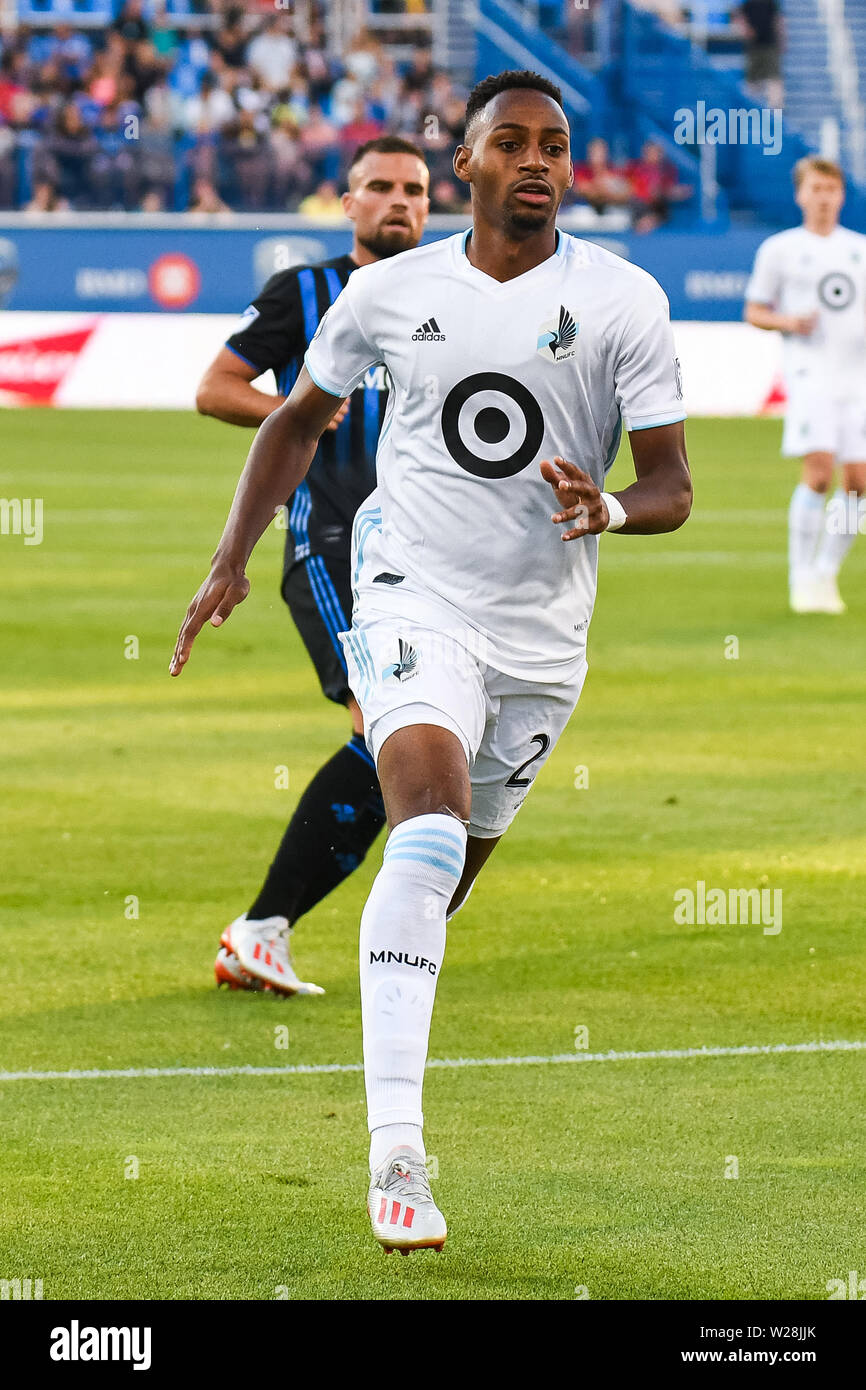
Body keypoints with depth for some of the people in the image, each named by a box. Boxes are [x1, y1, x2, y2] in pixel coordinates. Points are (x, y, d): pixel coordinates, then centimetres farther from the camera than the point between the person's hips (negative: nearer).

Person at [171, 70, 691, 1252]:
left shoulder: (622, 301, -4)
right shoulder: (392, 293, 0)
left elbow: (672, 487, -4)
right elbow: (300, 418, 17)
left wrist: (612, 510, -27)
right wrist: (233, 563, 12)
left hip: (541, 630, 2)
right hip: (414, 602, -2)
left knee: (462, 857, 14)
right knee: (429, 838, -23)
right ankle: (395, 1152, -28)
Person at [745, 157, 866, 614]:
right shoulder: (779, 249, 5)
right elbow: (754, 311, 8)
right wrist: (790, 322, -12)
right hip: (810, 372, -4)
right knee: (818, 470, -18)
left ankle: (826, 573, 14)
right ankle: (802, 580, -9)